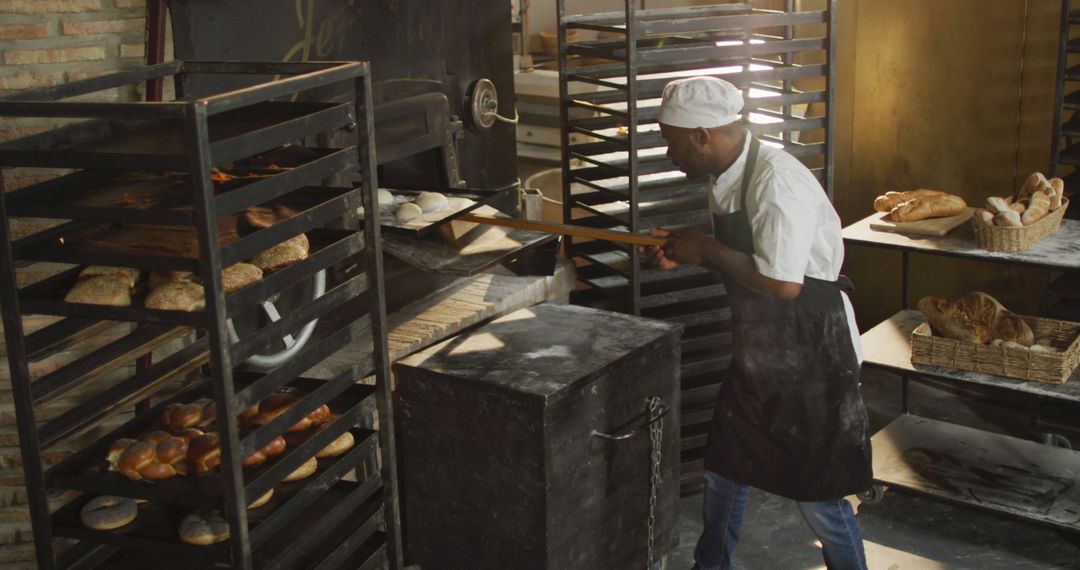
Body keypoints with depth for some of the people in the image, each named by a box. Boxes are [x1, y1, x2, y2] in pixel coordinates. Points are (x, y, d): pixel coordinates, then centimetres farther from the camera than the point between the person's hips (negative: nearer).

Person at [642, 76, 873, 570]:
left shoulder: (777, 180, -26)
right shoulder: (725, 177, 3)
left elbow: (782, 282, -32)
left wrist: (709, 251, -20)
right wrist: (687, 253, 1)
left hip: (813, 359, -9)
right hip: (758, 355, 9)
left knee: (817, 494, 2)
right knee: (724, 472, 20)